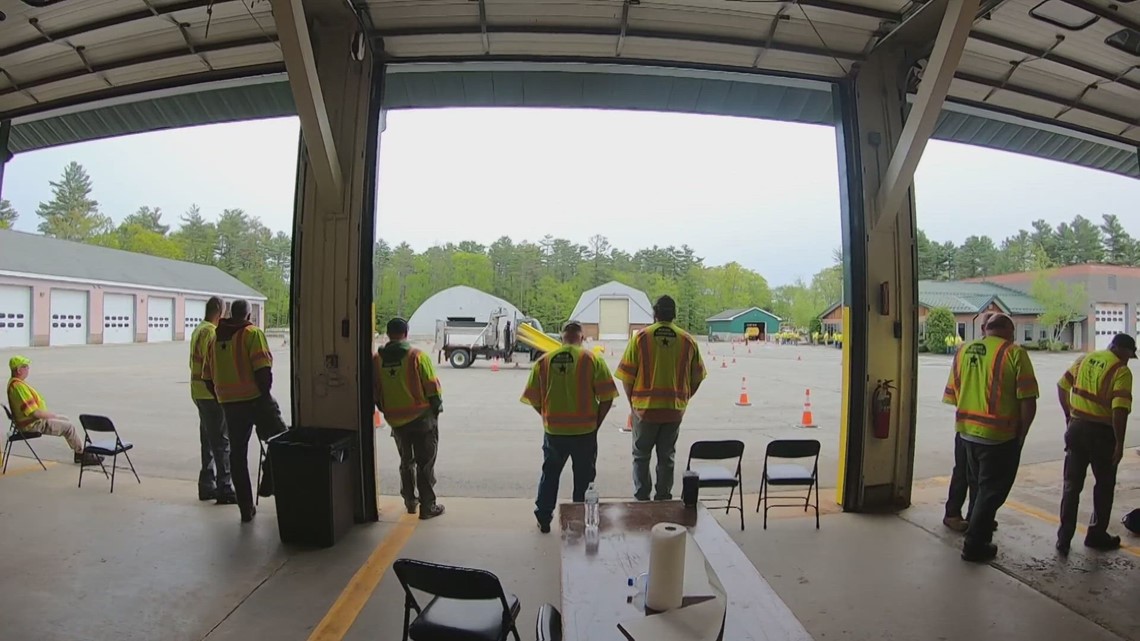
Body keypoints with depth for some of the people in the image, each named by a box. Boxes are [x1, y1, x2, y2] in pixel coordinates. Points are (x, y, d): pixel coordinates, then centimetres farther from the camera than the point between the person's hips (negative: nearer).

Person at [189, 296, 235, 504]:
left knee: (208, 440, 15)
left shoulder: (198, 330, 15)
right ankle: (224, 489, -2)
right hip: (212, 394, -10)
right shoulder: (211, 332, -16)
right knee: (221, 442, -6)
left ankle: (207, 486, 22)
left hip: (199, 392, 10)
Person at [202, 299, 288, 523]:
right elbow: (263, 370, -18)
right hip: (254, 398, -6)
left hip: (228, 403, 6)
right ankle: (268, 485, 3)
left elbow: (207, 377, 15)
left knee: (237, 454, 11)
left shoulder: (216, 338, 13)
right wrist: (265, 394, -6)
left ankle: (246, 508, 15)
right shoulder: (252, 333, -7)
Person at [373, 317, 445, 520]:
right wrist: (437, 408, 3)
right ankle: (428, 507, 10)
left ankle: (410, 502, 29)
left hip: (395, 420, 4)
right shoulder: (417, 356, -14)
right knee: (425, 464, 5)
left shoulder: (377, 359, -2)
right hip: (422, 418, -4)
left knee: (406, 462, 21)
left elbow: (376, 393, 5)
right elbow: (432, 387, -12)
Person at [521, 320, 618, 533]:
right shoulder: (592, 359, -7)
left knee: (550, 474, 20)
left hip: (553, 430, 2)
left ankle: (543, 518, 26)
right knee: (583, 476, 15)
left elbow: (533, 399, 2)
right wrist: (596, 423, 4)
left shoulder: (544, 361, -1)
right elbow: (607, 397, -8)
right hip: (584, 430, -1)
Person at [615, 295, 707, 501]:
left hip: (645, 407, -2)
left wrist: (633, 401, 7)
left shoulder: (641, 337, -6)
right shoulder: (687, 340, 1)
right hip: (675, 409, 2)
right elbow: (697, 377, 6)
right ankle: (663, 499, 19)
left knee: (641, 455, 13)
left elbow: (626, 375, -6)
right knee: (667, 457, 14)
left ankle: (642, 499, 14)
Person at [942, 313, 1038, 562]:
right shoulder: (1014, 353, -9)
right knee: (993, 490, 8)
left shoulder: (963, 351, 6)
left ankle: (980, 529, 38)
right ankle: (975, 545, 14)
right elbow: (1028, 402, -14)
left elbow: (952, 396, 7)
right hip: (1000, 435, -5)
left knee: (982, 485, 24)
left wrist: (968, 420, 18)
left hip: (967, 431, 5)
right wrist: (1021, 434, -1)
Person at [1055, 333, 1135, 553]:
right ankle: (1096, 535, 25)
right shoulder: (1121, 371, -12)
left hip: (1076, 427, 5)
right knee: (1104, 485, 15)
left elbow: (1062, 385, 9)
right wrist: (1119, 444, -12)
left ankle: (1064, 538, 11)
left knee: (1072, 485, 11)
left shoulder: (1084, 359, 5)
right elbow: (1120, 410, -19)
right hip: (1102, 432, -5)